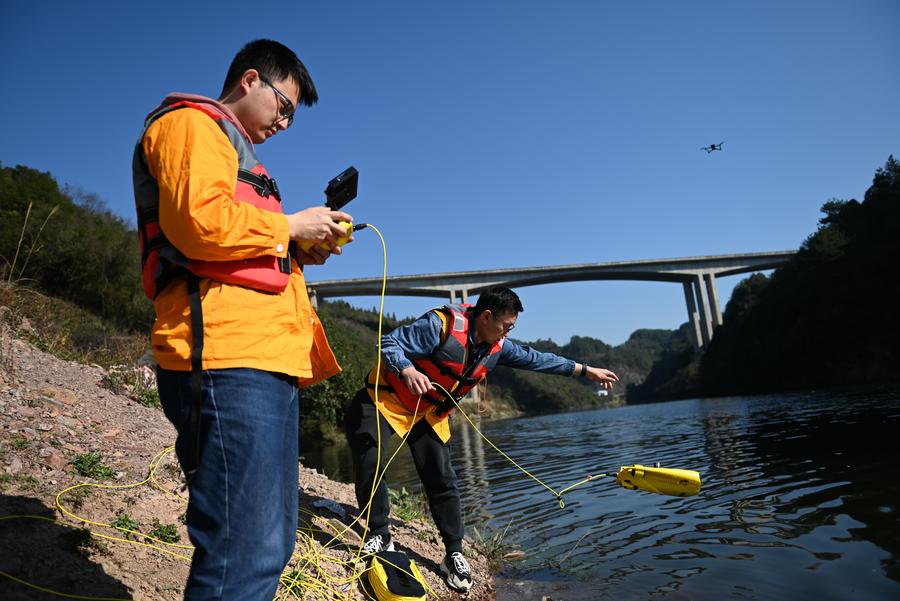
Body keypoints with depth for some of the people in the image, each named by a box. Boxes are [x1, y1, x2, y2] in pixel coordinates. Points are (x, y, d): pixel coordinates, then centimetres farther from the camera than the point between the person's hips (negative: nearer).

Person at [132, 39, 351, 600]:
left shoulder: (232, 149, 34)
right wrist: (290, 226, -3)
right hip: (230, 353, -11)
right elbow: (199, 224, -16)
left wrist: (300, 252, 18)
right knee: (248, 553, -14)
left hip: (266, 360, 11)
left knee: (270, 544, 14)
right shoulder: (192, 123, 4)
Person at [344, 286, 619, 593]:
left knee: (442, 481, 1)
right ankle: (379, 535, 7)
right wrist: (407, 371, -47)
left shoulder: (496, 347, -5)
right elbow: (389, 343, -27)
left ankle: (454, 554, 14)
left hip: (429, 414, 5)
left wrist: (586, 370, 9)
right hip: (387, 400, -5)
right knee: (370, 463, -15)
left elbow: (536, 359, 6)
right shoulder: (442, 324, -28)